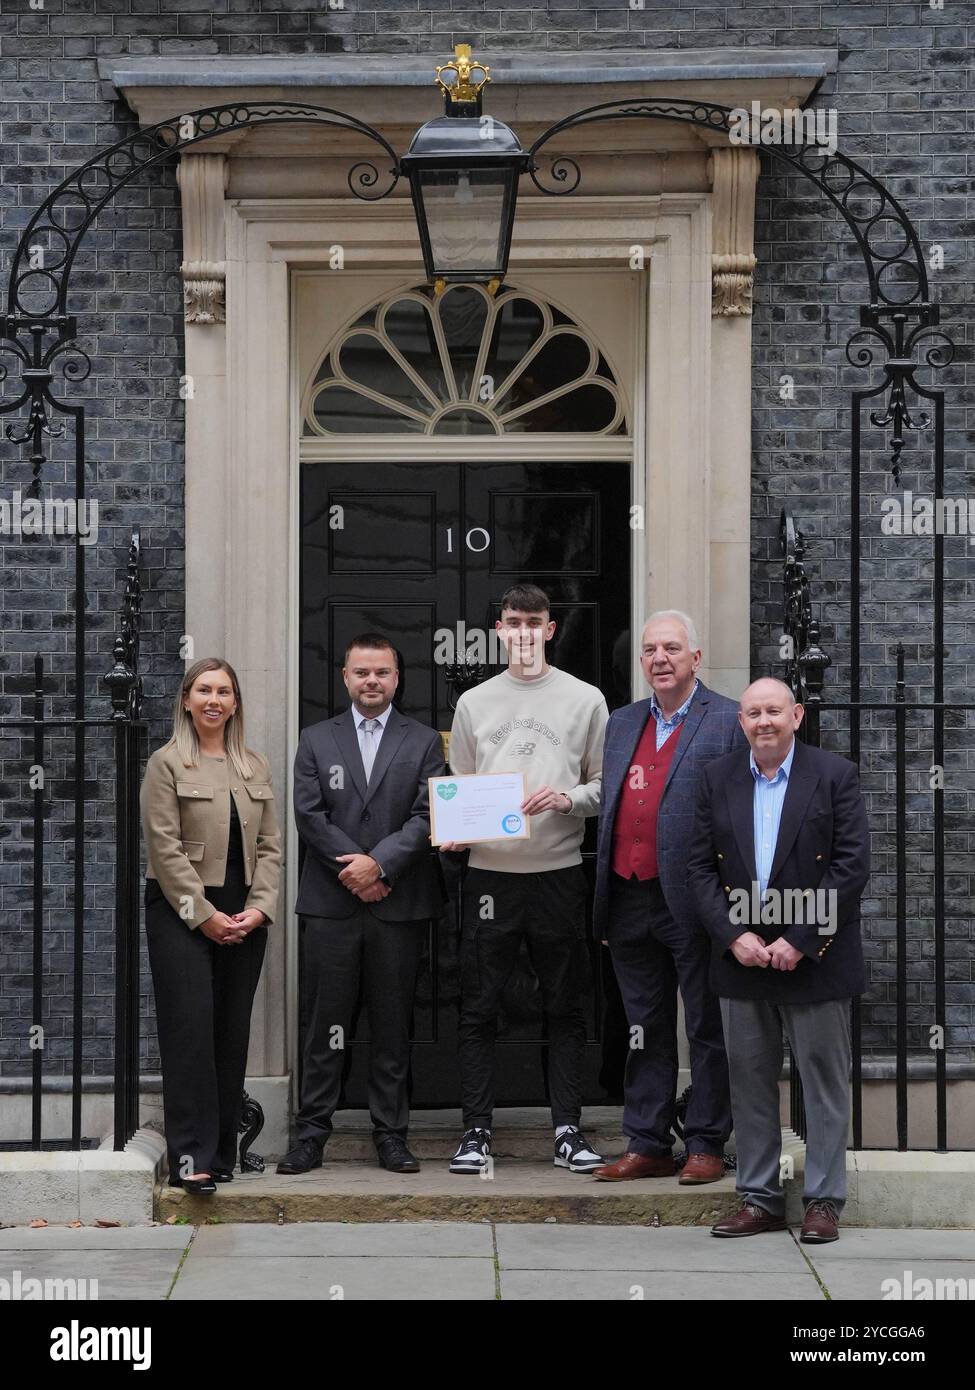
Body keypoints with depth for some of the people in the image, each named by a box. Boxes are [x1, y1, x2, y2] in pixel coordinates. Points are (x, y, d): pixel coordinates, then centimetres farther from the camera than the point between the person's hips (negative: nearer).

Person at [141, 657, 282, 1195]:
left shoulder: (255, 767, 13)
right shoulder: (167, 764, -1)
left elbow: (269, 844, 11)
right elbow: (165, 847, -8)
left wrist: (259, 908, -3)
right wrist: (204, 914, -12)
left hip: (243, 917, 5)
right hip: (181, 912, -5)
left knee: (232, 1032, 5)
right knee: (190, 1028, -10)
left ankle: (222, 1151, 12)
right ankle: (190, 1157, -11)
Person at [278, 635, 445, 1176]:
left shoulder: (425, 742, 8)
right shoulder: (316, 740, 10)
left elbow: (427, 817, -2)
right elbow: (309, 814, 1)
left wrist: (379, 863, -13)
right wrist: (352, 870, -9)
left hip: (399, 904, 0)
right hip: (330, 904, 0)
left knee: (394, 1024, 4)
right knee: (325, 1023, 1)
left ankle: (391, 1135, 11)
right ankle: (312, 1134, 7)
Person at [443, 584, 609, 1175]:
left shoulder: (585, 699, 6)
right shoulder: (474, 703, 10)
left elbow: (606, 784, 6)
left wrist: (568, 799, -13)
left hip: (559, 871, -1)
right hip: (489, 871, 1)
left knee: (566, 1008, 5)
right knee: (479, 1009, 2)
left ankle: (569, 1129, 12)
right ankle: (477, 1131, 10)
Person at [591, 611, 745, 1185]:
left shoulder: (729, 722, -4)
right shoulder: (622, 723, 15)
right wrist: (604, 906, 14)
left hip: (695, 902, -6)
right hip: (630, 900, 6)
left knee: (708, 1027, 4)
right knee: (645, 1029, 12)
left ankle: (707, 1145, 13)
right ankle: (647, 1146, 19)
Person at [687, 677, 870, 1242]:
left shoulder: (835, 775, -4)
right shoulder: (719, 778, 7)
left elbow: (852, 867, -9)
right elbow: (701, 867, 5)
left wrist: (799, 940, -14)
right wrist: (734, 936, -9)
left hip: (815, 958, -3)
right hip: (743, 960, 4)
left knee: (825, 1082, 3)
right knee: (750, 1083, 9)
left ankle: (825, 1201, 12)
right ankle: (760, 1199, 18)